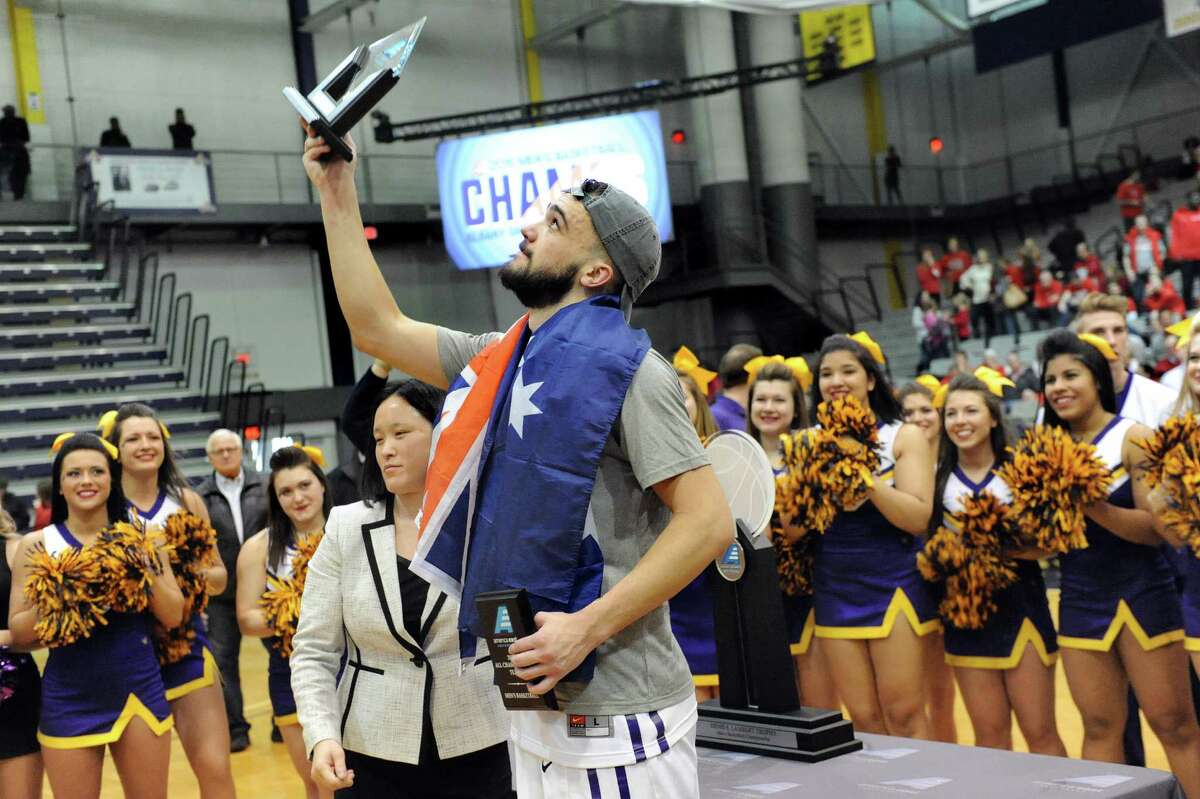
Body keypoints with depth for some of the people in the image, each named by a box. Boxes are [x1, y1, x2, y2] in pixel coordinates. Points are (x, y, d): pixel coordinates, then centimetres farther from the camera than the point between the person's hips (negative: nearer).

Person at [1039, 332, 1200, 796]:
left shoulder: (1133, 437, -8)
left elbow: (1156, 527, -15)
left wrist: (1090, 505, -27)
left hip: (1141, 594, -5)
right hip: (1081, 600, 5)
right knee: (1100, 728, 8)